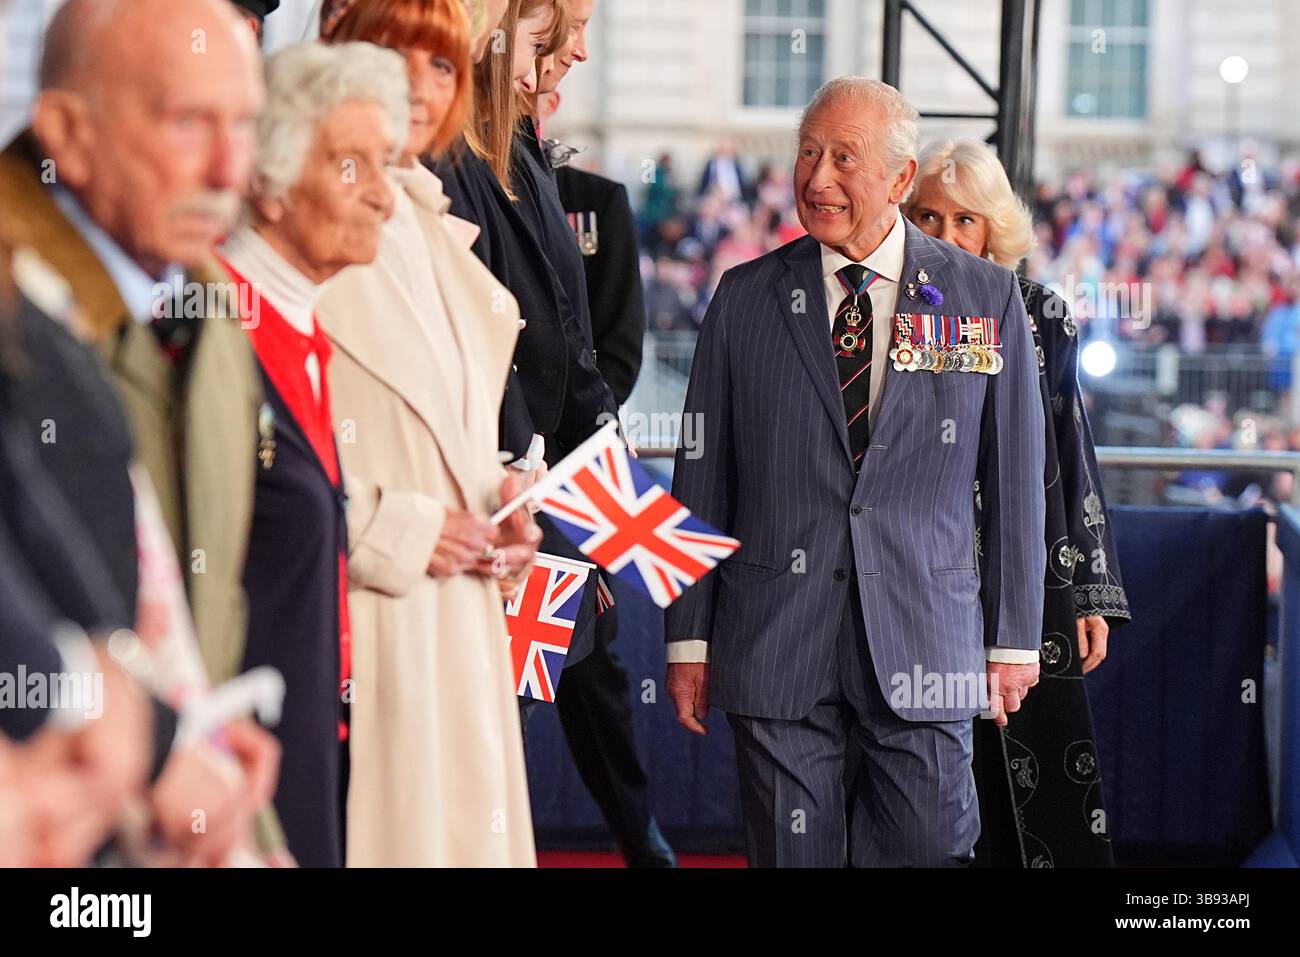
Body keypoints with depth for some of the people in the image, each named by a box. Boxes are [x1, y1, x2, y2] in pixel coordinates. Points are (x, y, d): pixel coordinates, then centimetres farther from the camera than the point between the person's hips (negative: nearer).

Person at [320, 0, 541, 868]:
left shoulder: (434, 233, 18)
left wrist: (504, 505, 7)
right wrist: (391, 530, -16)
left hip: (461, 622, 8)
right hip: (359, 624, -8)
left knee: (463, 819, 7)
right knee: (384, 822, -9)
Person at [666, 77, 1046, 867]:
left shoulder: (987, 297, 4)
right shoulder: (746, 298, 5)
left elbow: (1016, 479, 6)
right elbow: (702, 477, 7)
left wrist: (1014, 637, 5)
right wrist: (689, 637, 4)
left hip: (925, 643, -1)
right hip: (776, 644, 1)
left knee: (928, 850, -5)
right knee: (793, 851, 3)